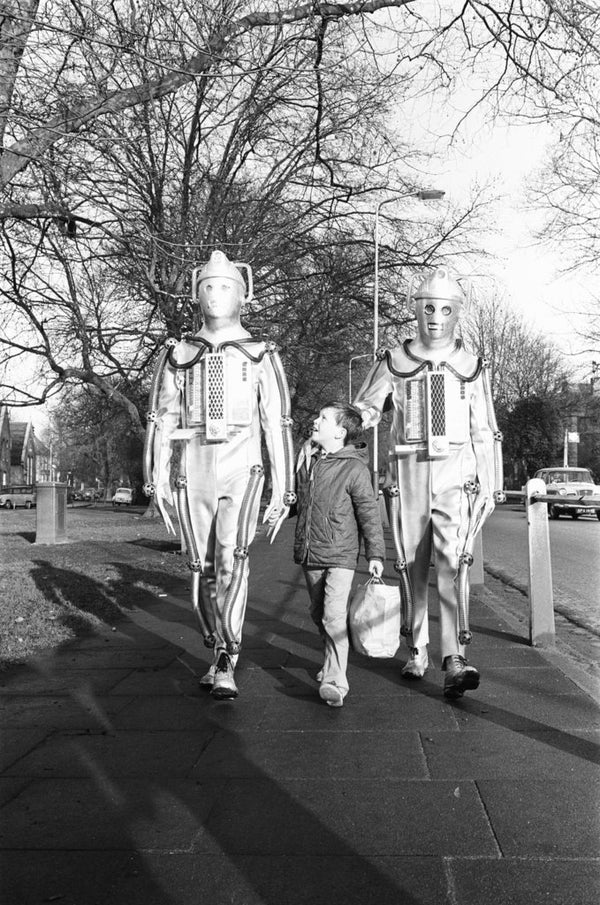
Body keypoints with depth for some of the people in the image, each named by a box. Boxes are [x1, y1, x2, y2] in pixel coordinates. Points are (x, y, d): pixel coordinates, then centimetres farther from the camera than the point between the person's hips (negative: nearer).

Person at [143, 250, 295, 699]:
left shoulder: (261, 356, 6)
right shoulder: (178, 355, 11)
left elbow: (278, 425, 4)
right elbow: (161, 421, 8)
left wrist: (284, 489, 0)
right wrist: (156, 481, 0)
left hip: (241, 471, -2)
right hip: (191, 474, 3)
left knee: (231, 558, -20)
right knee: (203, 569, 7)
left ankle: (226, 664, -17)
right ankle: (219, 652, 24)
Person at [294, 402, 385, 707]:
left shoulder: (354, 468, -11)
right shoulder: (305, 458, 6)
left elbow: (369, 512, -9)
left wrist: (376, 553, -9)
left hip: (340, 555, -7)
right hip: (308, 555, 7)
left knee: (334, 617, -14)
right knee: (318, 614, 16)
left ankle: (334, 681, -10)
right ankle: (333, 662, 36)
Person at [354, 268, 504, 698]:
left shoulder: (472, 367, 10)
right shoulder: (393, 362, 7)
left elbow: (485, 432, 13)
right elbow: (363, 409, 14)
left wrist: (493, 485, 9)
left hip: (457, 475, -1)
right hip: (409, 473, 1)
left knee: (454, 561, -16)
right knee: (412, 566, 7)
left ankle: (455, 661, -20)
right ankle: (418, 650, 23)